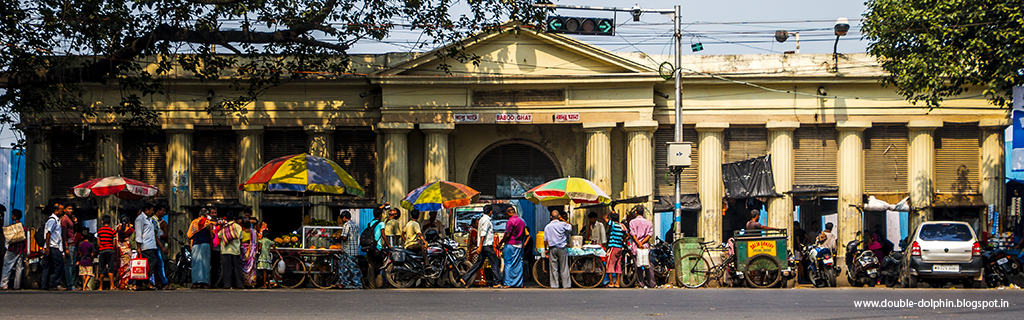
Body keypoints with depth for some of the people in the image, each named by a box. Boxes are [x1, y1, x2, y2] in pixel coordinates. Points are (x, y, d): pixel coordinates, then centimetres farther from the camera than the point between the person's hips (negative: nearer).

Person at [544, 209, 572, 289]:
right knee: (564, 267, 4)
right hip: (561, 248, -1)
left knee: (553, 268, 4)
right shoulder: (562, 224, -5)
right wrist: (562, 219, 17)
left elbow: (545, 240, 3)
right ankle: (566, 284, 6)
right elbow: (570, 227, 14)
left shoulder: (547, 227, 0)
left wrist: (546, 250, 12)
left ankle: (554, 284, 3)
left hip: (552, 248, 1)